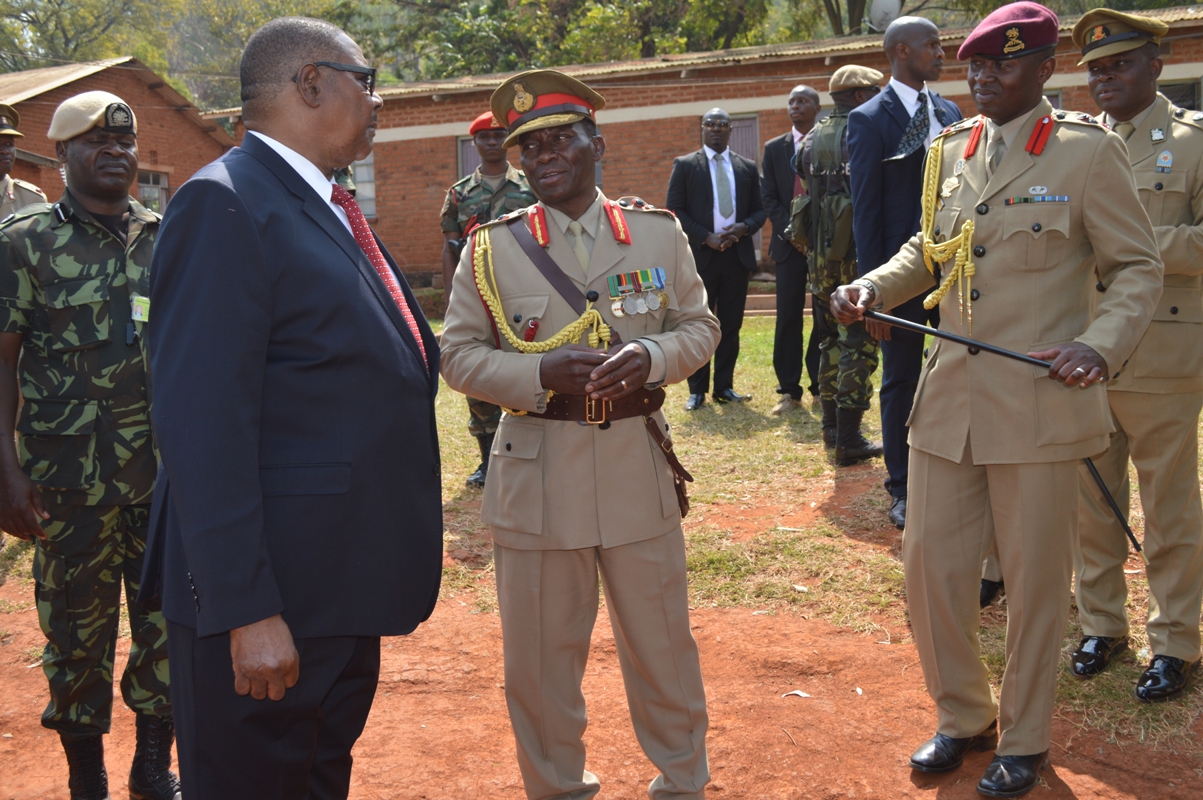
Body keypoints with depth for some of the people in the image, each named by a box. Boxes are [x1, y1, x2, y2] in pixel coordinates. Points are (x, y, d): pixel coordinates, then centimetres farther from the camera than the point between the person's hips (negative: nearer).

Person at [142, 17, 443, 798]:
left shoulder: (330, 209, 14)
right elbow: (204, 426, -22)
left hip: (345, 590, 9)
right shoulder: (225, 204, -15)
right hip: (269, 601, -9)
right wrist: (247, 611, -25)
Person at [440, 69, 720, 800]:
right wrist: (542, 373, -19)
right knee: (541, 654, 10)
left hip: (639, 466, 1)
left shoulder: (659, 232, 3)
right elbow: (460, 355, -1)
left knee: (661, 641, 15)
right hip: (537, 473, -1)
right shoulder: (492, 249, -1)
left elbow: (701, 326, 7)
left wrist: (650, 357, -15)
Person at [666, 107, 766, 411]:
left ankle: (725, 387, 14)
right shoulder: (684, 165, 3)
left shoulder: (748, 167, 11)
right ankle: (697, 390, 7)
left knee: (731, 326, 6)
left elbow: (760, 209, 11)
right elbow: (675, 209, -3)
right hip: (700, 255, -3)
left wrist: (744, 228, -10)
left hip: (738, 255, 3)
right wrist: (706, 238, -13)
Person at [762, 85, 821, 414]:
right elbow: (769, 198, 5)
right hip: (790, 244, 2)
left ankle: (821, 387, 11)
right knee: (788, 318, -1)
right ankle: (789, 390, 5)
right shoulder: (774, 148, 10)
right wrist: (791, 231, -8)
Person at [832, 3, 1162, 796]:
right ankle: (964, 717, 33)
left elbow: (1137, 270, -3)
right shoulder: (950, 150, 9)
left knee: (1035, 582, 7)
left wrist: (1100, 344, -22)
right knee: (930, 567, 10)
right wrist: (873, 287, 1)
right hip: (949, 402, 5)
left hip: (1039, 405, -5)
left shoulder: (1089, 151, -6)